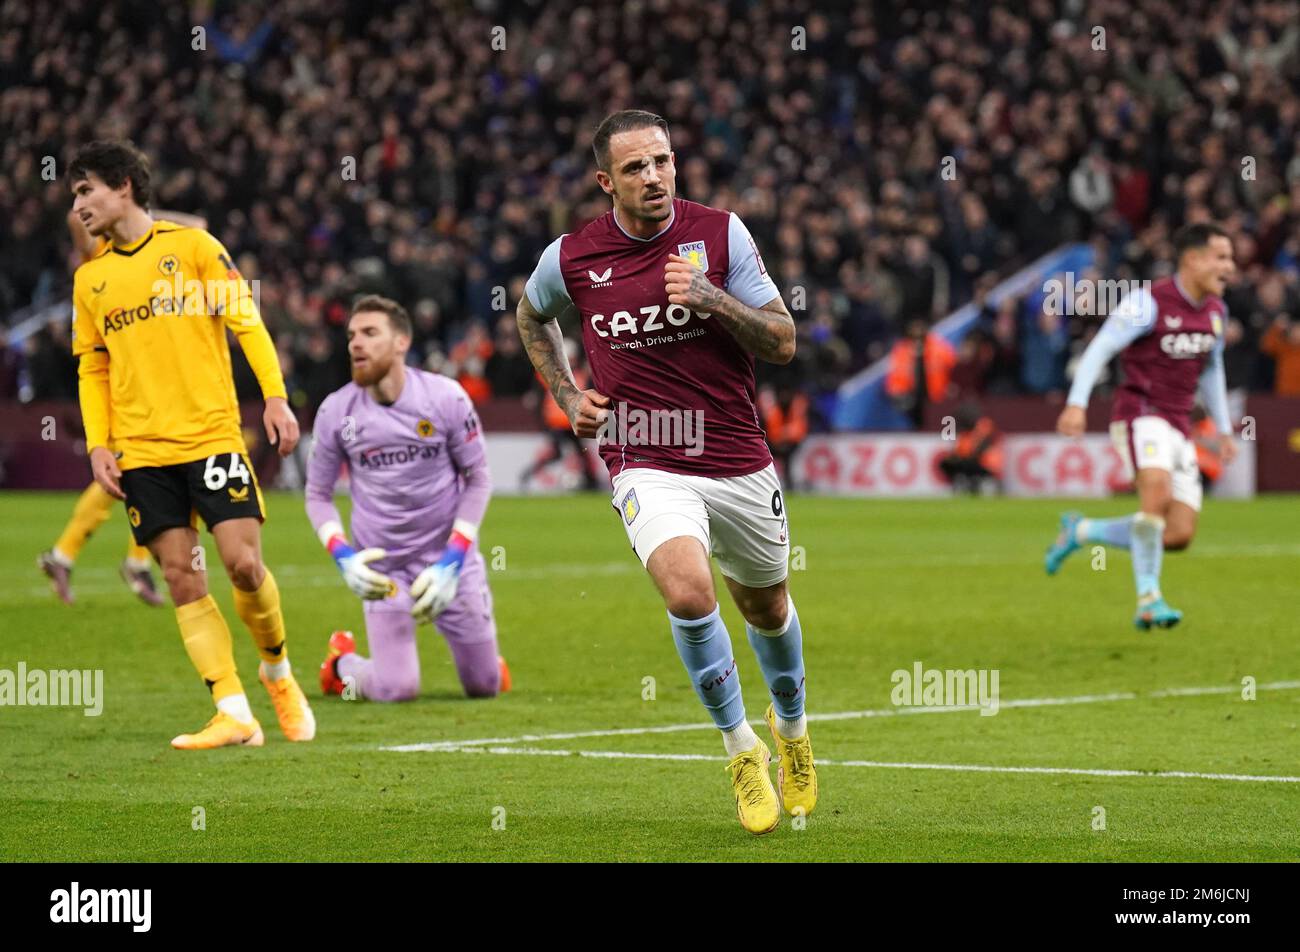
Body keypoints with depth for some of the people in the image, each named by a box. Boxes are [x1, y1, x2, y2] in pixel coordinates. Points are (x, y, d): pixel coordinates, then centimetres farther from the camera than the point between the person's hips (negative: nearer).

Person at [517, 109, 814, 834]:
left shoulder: (721, 233, -6)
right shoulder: (570, 258, -4)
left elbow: (784, 342, -5)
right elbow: (533, 315, 20)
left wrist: (710, 297, -20)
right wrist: (567, 395, 8)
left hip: (739, 461, 2)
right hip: (647, 466, -2)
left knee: (766, 607, 18)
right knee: (688, 590, -27)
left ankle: (791, 724, 50)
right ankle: (741, 748, -6)